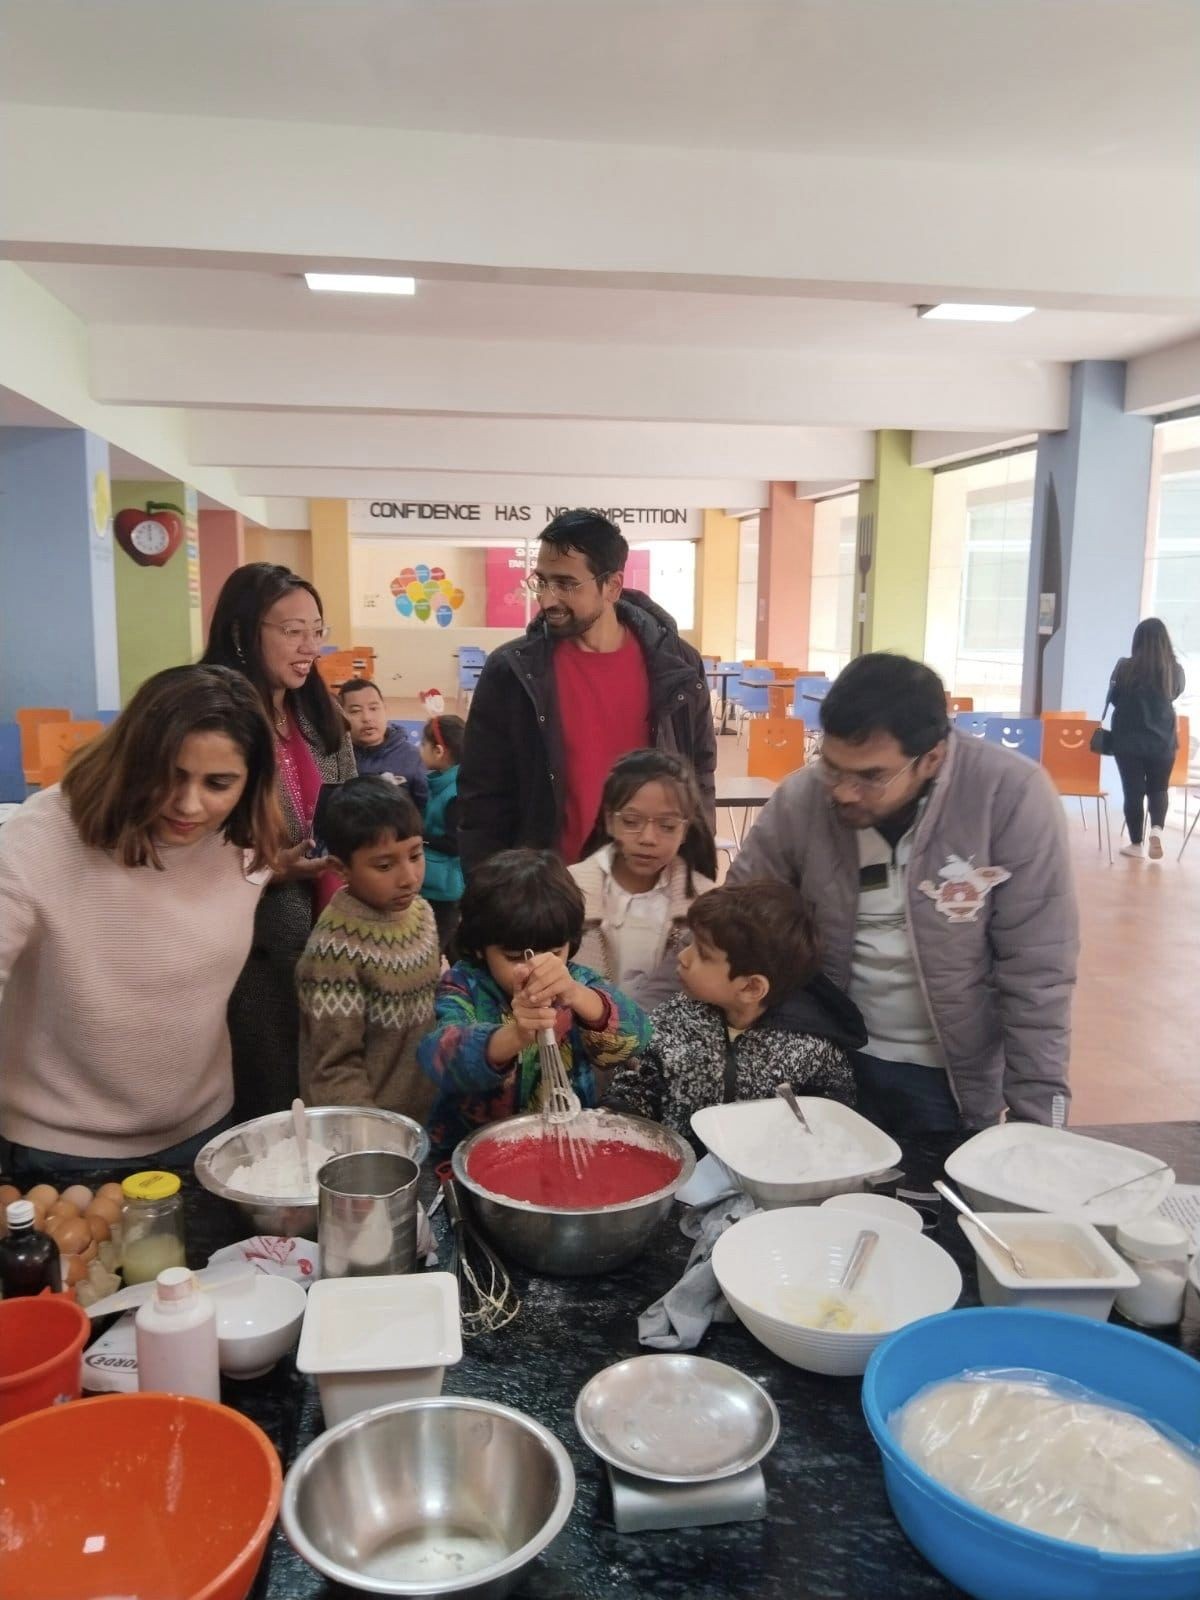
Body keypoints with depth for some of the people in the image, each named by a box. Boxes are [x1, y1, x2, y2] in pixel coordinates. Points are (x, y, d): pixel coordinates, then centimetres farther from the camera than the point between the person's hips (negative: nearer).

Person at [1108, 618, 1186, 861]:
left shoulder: (1125, 667, -12)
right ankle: (1157, 829, -4)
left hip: (1129, 740, -1)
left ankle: (1136, 843, 17)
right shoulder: (1175, 670, -7)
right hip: (1163, 741, 1)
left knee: (1133, 791, 9)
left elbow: (1113, 698, 2)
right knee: (1159, 788, 19)